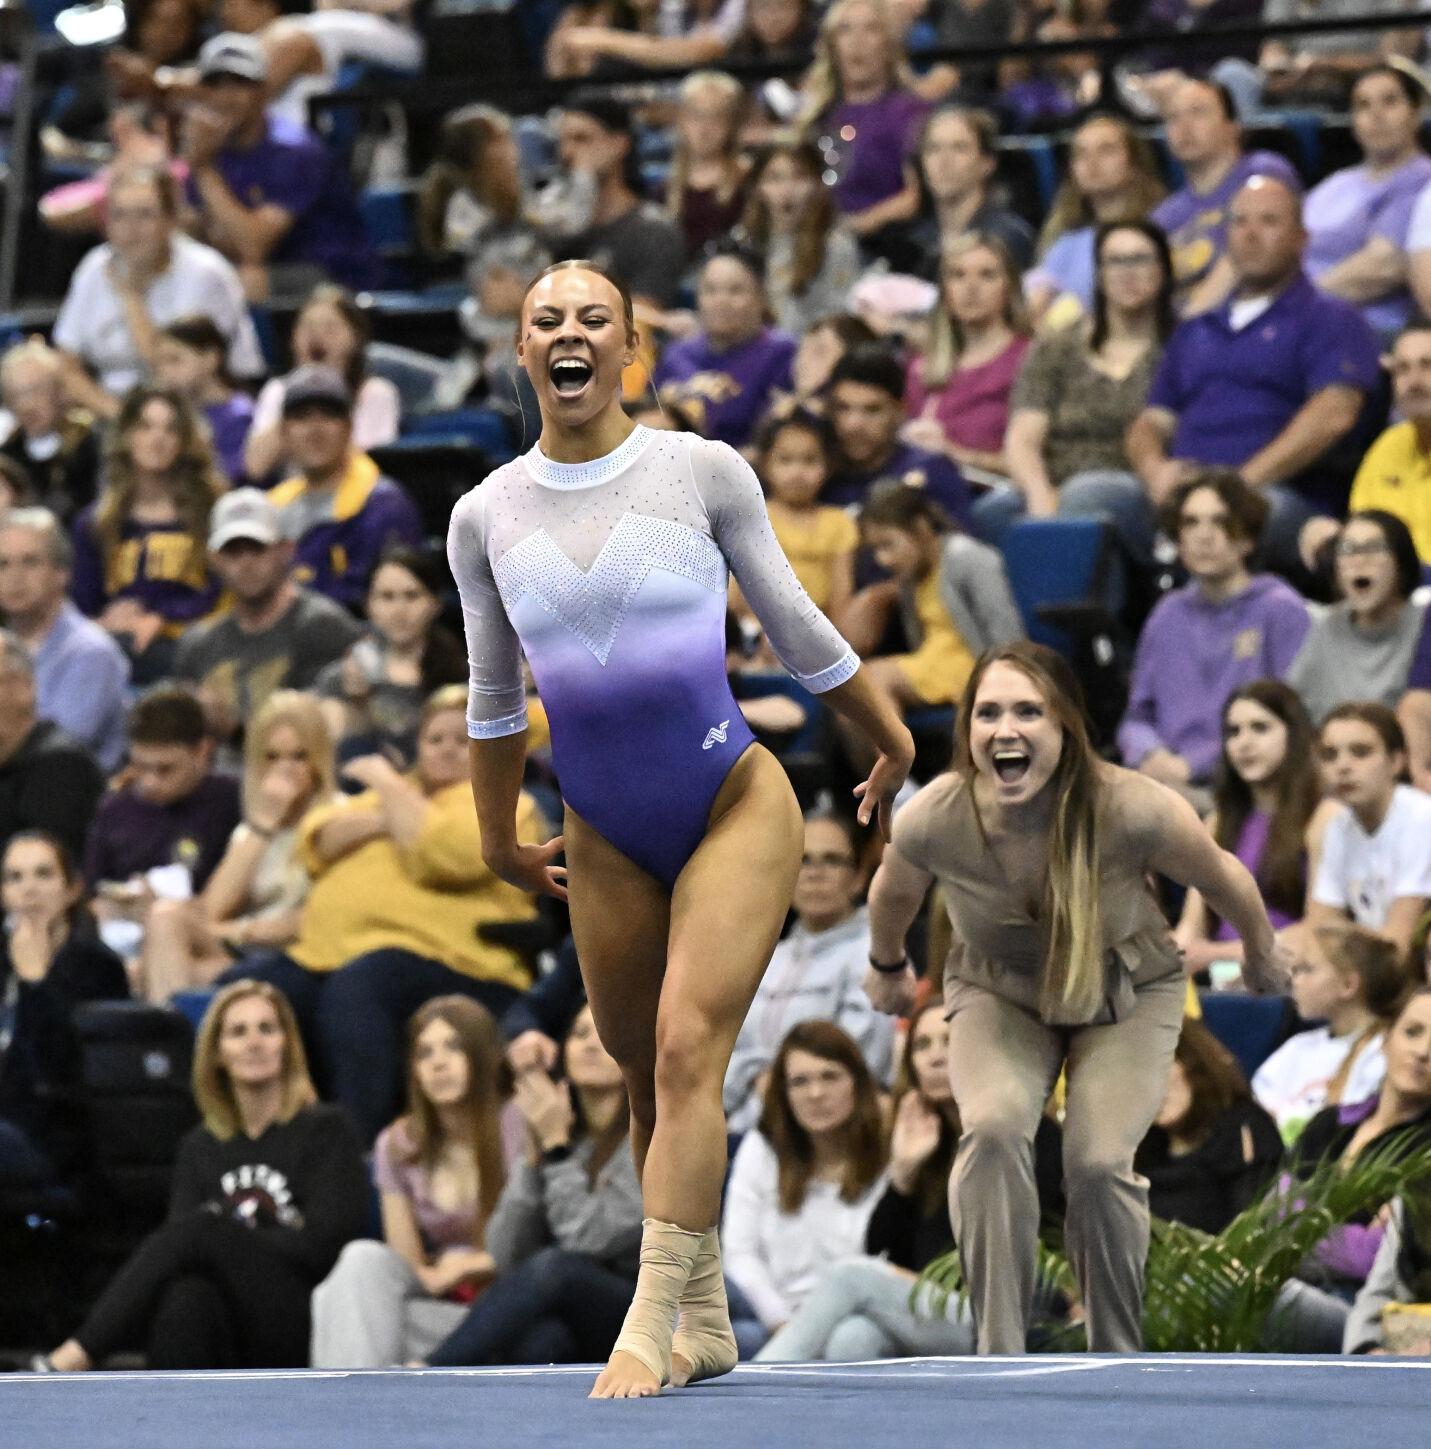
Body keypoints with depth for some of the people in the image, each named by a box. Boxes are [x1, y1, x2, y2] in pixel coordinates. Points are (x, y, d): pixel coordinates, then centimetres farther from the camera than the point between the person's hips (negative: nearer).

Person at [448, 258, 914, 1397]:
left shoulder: (705, 473, -5)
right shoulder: (486, 517, 3)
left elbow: (795, 627, 8)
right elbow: (494, 697, 16)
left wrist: (892, 738, 17)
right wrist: (498, 839, 24)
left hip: (735, 807, -4)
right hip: (606, 841, 4)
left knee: (687, 1054, -17)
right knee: (649, 1085, 8)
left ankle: (650, 1329, -21)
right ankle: (706, 1322, 21)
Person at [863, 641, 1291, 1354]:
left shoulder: (1133, 811, -35)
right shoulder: (930, 821, -29)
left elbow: (1223, 878, -11)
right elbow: (894, 894, -2)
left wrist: (1261, 953, 7)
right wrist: (887, 967, 17)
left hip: (1128, 993, -1)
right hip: (999, 994, 1)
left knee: (1099, 1161, -23)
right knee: (994, 1128, -30)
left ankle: (1118, 1365, 0)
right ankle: (999, 1359, -24)